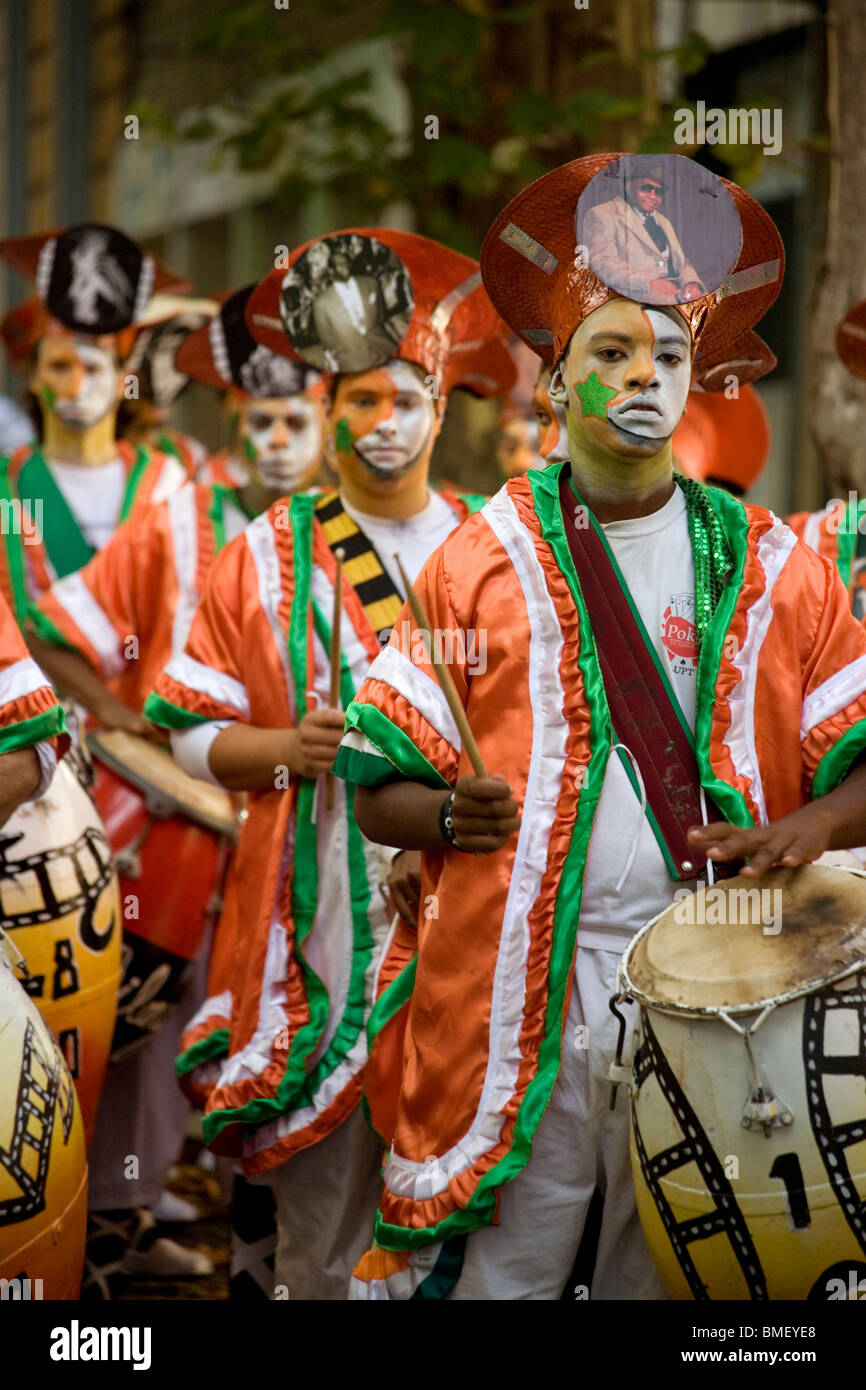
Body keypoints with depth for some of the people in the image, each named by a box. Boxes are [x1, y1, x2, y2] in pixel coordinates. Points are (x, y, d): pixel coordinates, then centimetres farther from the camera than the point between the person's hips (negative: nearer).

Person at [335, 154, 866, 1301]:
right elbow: (377, 786, 6)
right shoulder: (481, 561, 6)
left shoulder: (770, 566, 9)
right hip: (519, 1000, -1)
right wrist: (454, 815, -15)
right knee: (497, 1275, 0)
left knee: (675, 1277, 9)